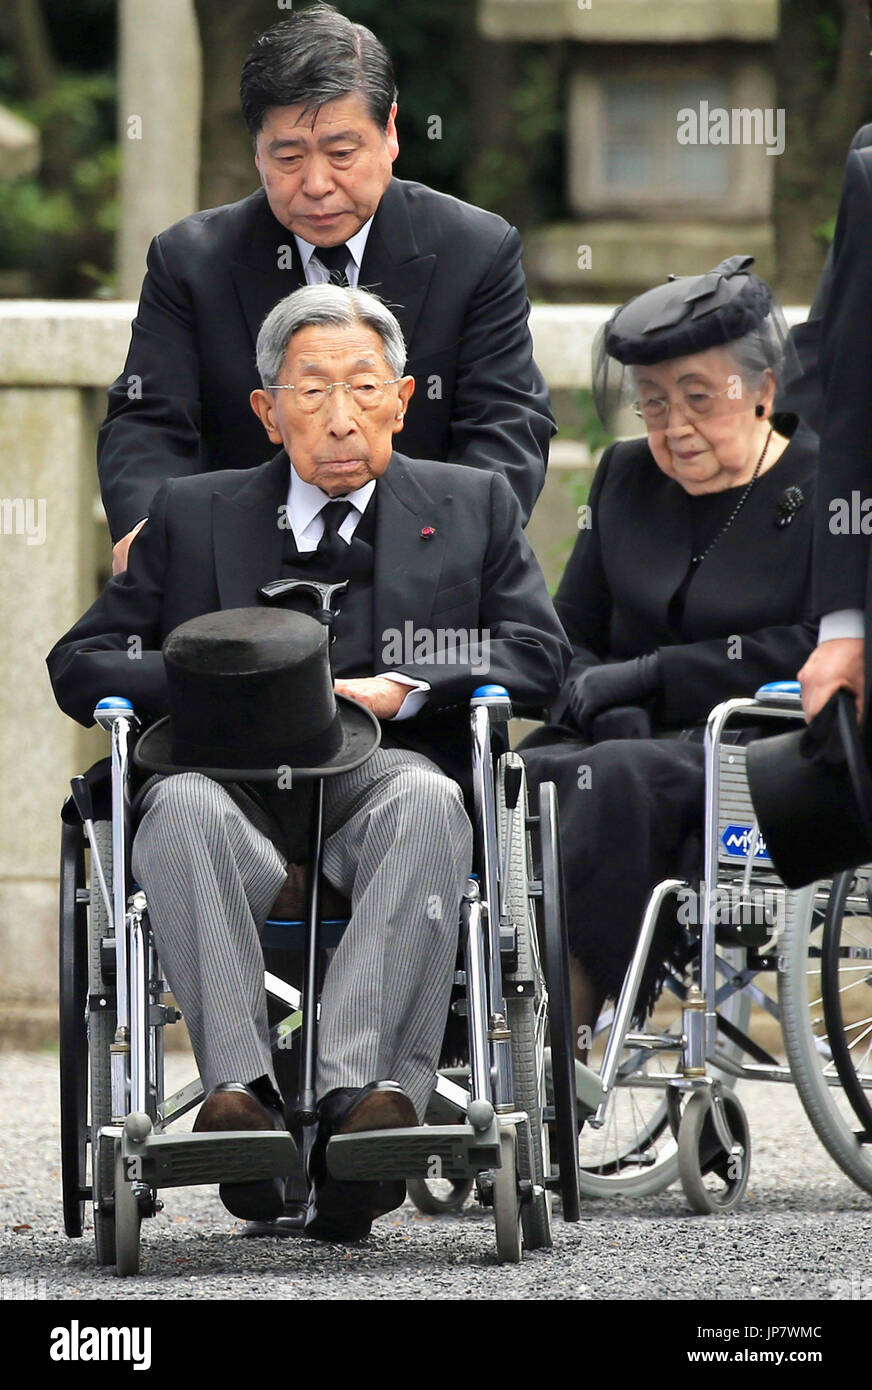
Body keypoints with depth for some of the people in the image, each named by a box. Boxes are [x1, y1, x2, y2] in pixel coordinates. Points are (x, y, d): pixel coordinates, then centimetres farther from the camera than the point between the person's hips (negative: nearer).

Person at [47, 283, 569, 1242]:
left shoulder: (471, 507, 21)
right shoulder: (194, 516, 21)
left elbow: (539, 658, 11)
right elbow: (79, 664, 16)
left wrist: (401, 691, -5)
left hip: (383, 779, 0)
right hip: (242, 790, 0)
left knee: (426, 801, -37)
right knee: (183, 806, -36)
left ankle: (355, 1089, -48)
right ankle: (242, 1091, -44)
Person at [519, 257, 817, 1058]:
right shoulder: (627, 478, 19)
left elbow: (830, 650, -11)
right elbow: (566, 639, 18)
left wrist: (653, 675, -12)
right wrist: (608, 706, -6)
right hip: (627, 743, 5)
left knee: (609, 785, -37)